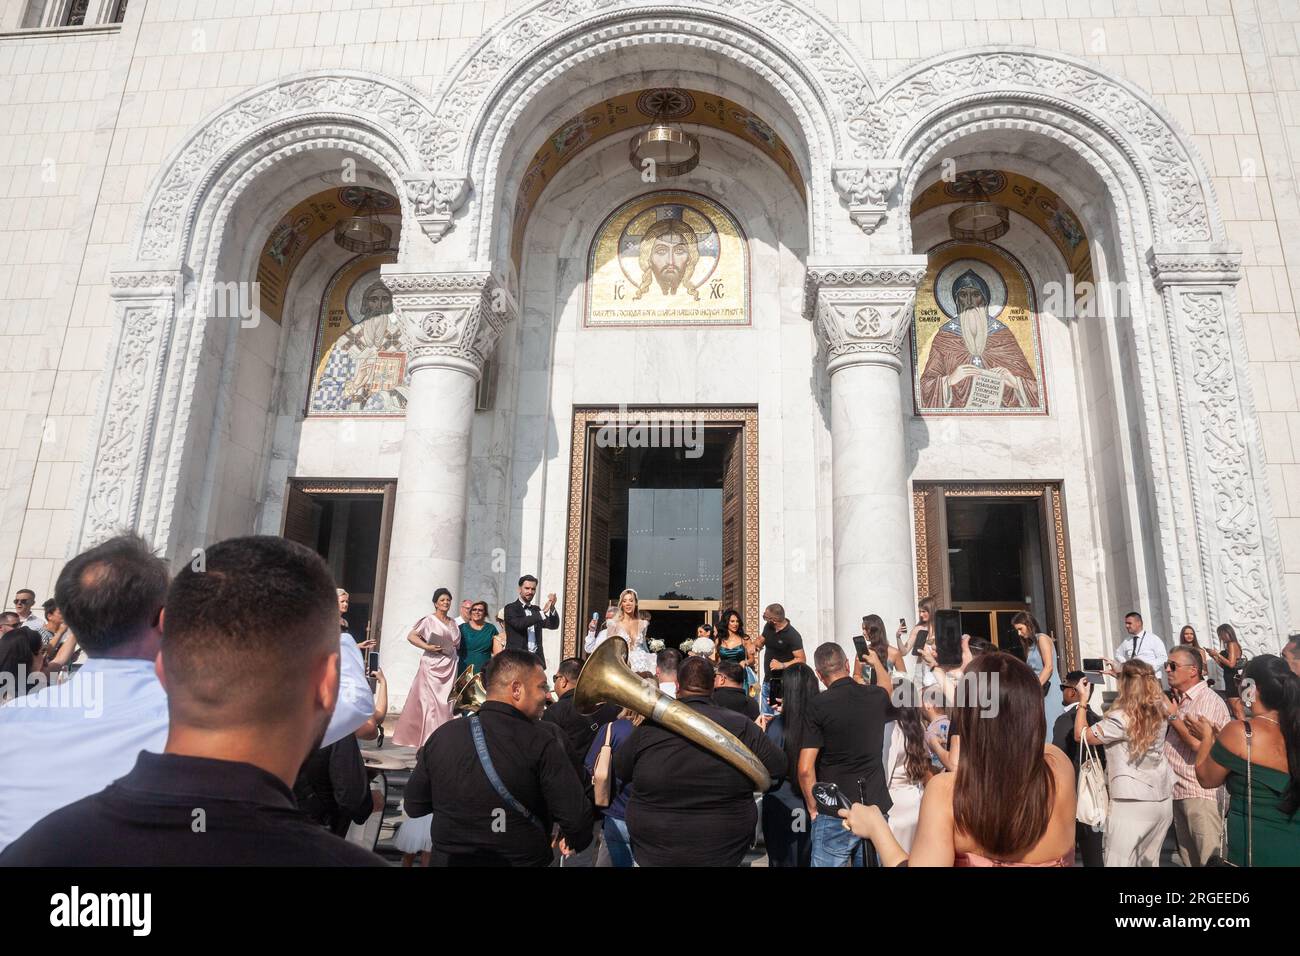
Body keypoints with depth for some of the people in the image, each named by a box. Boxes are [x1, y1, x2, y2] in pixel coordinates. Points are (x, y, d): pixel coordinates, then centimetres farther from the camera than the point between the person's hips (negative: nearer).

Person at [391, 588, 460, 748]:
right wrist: (427, 647, -16)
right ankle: (430, 738, 1)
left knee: (446, 702, 5)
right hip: (432, 665, -5)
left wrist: (455, 648, 7)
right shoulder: (429, 620, -3)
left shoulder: (453, 623, 15)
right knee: (431, 701, -5)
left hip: (449, 667, 6)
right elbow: (411, 636, -8)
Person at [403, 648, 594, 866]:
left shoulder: (443, 735, -10)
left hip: (450, 860, 3)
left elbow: (413, 806, 1)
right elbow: (577, 817, -22)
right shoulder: (541, 742, -20)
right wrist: (574, 842, -1)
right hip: (522, 860, -3)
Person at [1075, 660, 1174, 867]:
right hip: (1163, 800, 7)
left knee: (1118, 861, -1)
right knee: (1149, 861, 18)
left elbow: (1081, 735, -7)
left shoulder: (1120, 718, -19)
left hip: (1133, 803, -7)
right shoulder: (1159, 709, 0)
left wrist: (1083, 700, -1)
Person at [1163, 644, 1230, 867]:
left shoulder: (1209, 701, -13)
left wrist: (1172, 716, -14)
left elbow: (1201, 745, -23)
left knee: (1210, 858, -3)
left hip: (1200, 794, -8)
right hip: (1178, 791, 9)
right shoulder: (1180, 700, 14)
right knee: (1188, 857, 15)